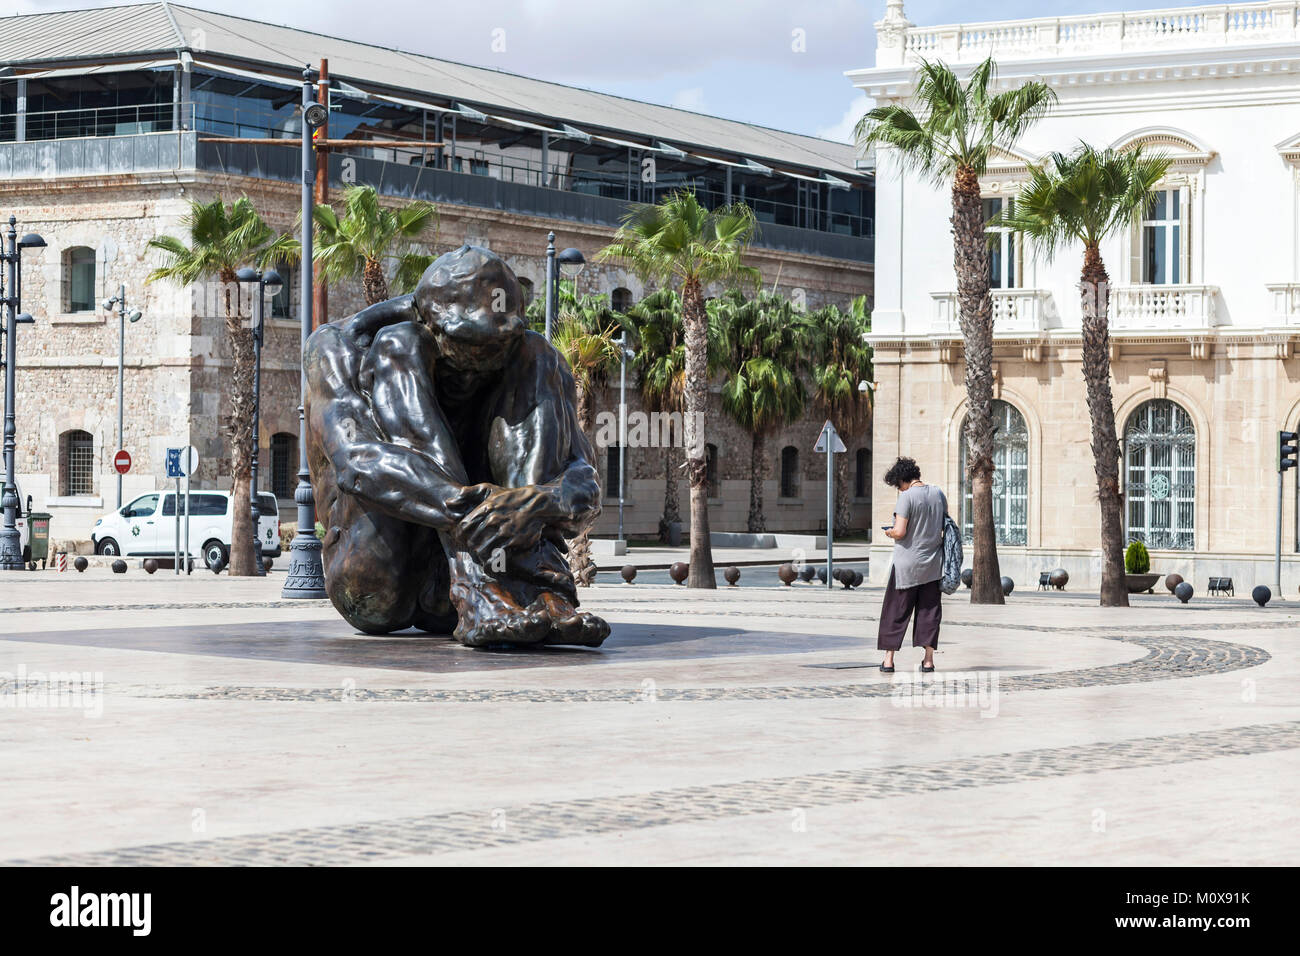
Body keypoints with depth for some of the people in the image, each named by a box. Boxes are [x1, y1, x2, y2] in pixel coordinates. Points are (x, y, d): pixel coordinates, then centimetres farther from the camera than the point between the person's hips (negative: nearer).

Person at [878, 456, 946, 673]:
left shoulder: (907, 497, -14)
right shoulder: (938, 494, 4)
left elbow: (900, 532, -19)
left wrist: (889, 532, 1)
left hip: (907, 565, -5)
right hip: (932, 564, 5)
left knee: (896, 611, 4)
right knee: (929, 611, 9)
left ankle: (888, 659, 6)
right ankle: (928, 659, 6)